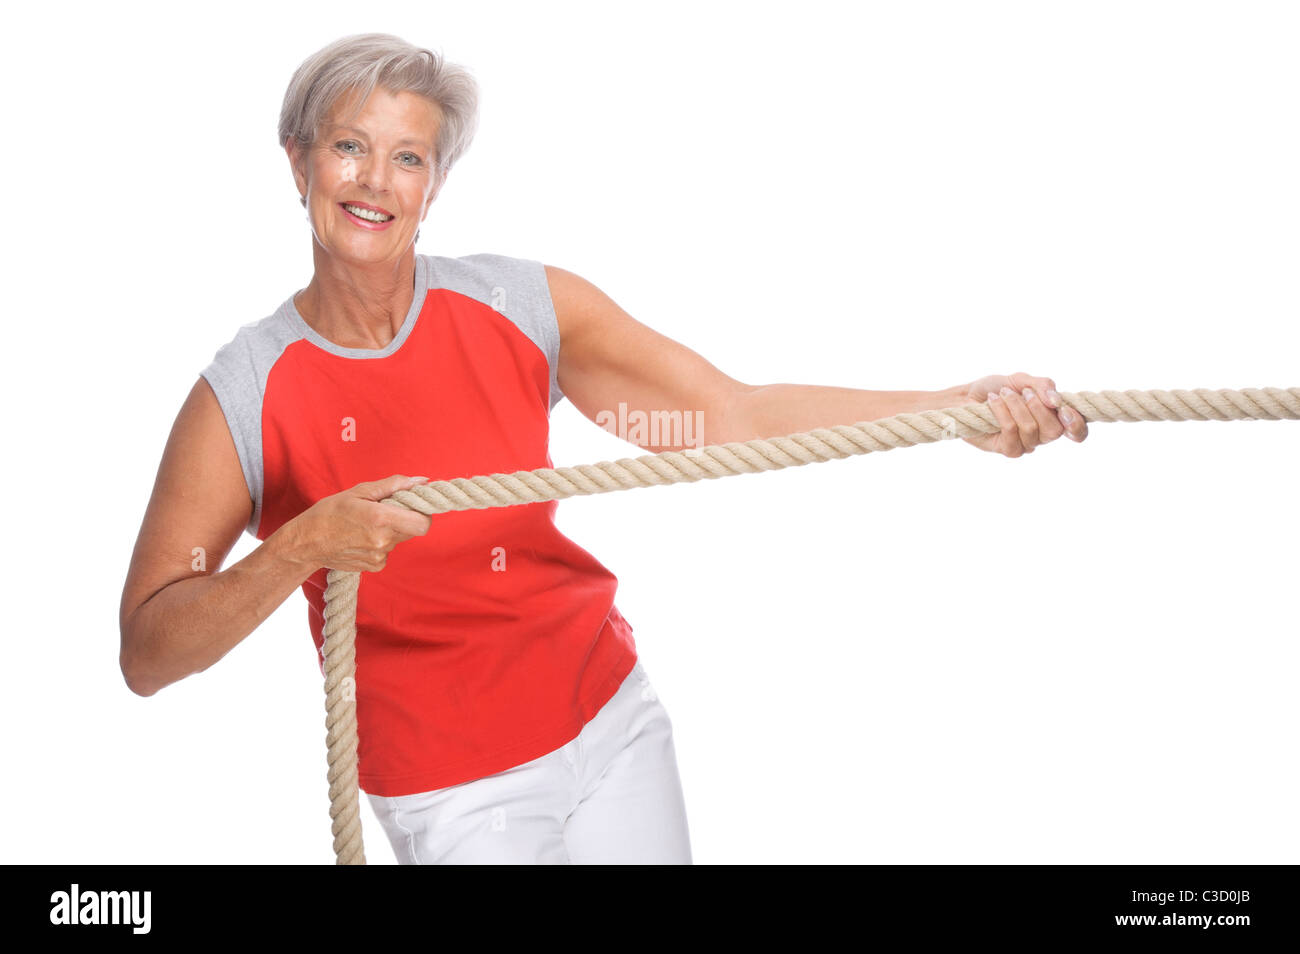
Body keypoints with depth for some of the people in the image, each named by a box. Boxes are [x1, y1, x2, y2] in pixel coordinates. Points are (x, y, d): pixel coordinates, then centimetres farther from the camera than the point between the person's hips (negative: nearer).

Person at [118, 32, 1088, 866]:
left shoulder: (520, 306, -7)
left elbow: (731, 417, -11)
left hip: (613, 723, 2)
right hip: (448, 797, -2)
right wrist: (303, 546, -31)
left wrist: (958, 408, -20)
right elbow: (146, 654, -14)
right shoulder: (245, 397, -12)